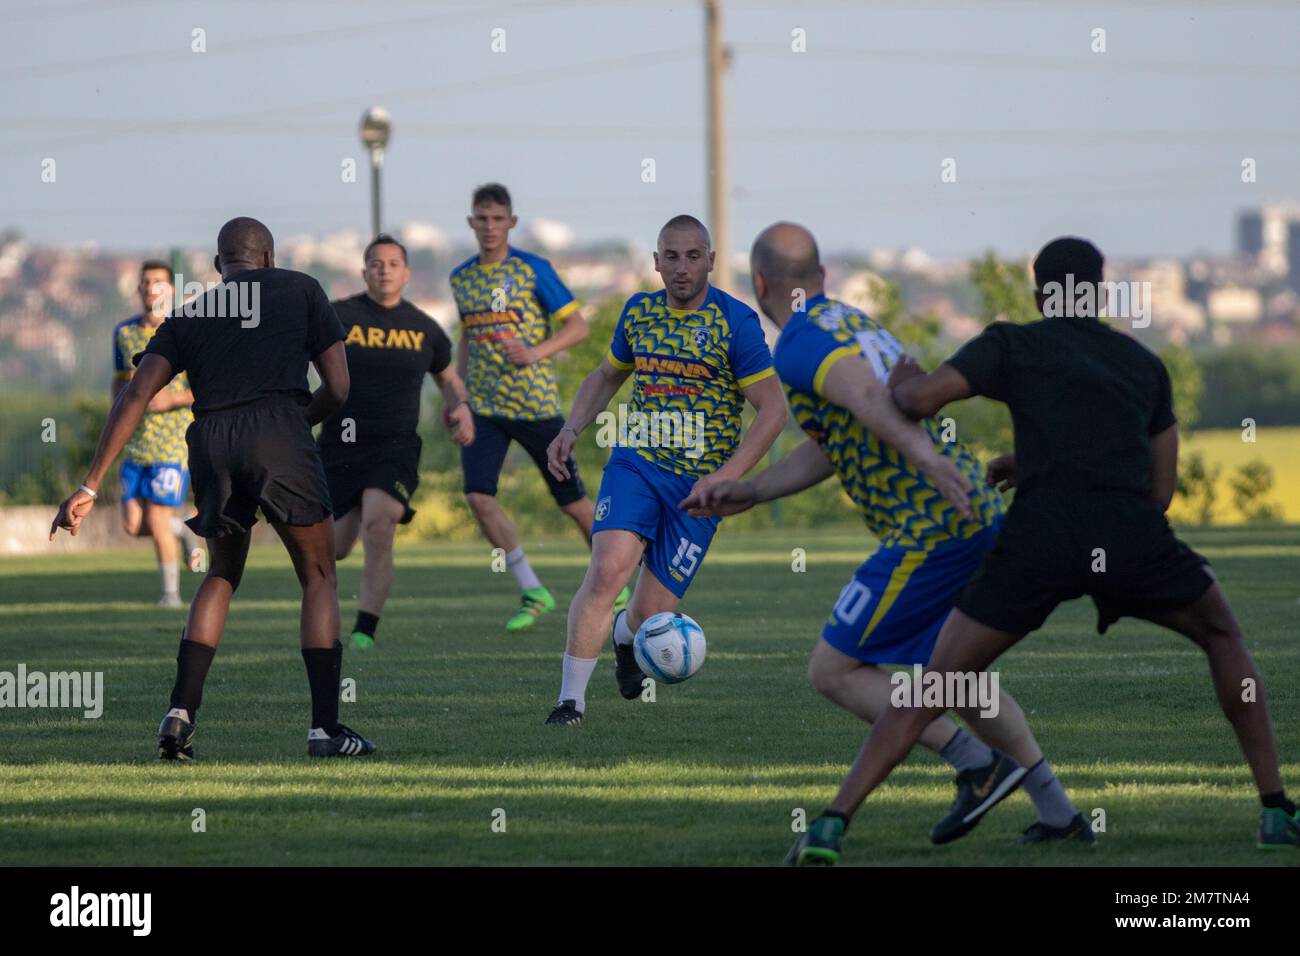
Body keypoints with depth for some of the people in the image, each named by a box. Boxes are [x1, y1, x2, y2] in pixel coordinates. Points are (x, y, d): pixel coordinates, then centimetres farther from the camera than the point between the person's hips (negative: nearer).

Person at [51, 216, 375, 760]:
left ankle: (180, 712, 10)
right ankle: (325, 726, 4)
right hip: (279, 430, -3)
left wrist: (91, 486, 6)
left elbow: (136, 395, 10)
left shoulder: (189, 315, 22)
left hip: (210, 440, 3)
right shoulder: (300, 290, 17)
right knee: (318, 578, 11)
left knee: (222, 576, 23)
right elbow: (338, 390, 12)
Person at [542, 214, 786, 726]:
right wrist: (571, 430, 8)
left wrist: (725, 478, -19)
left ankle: (625, 636, 40)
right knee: (608, 569, -23)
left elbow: (773, 409, -10)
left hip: (699, 484, -2)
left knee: (650, 612, 0)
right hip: (635, 464, 2)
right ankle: (570, 699, -16)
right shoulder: (638, 311, 6)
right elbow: (607, 375, 24)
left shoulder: (735, 321, -9)